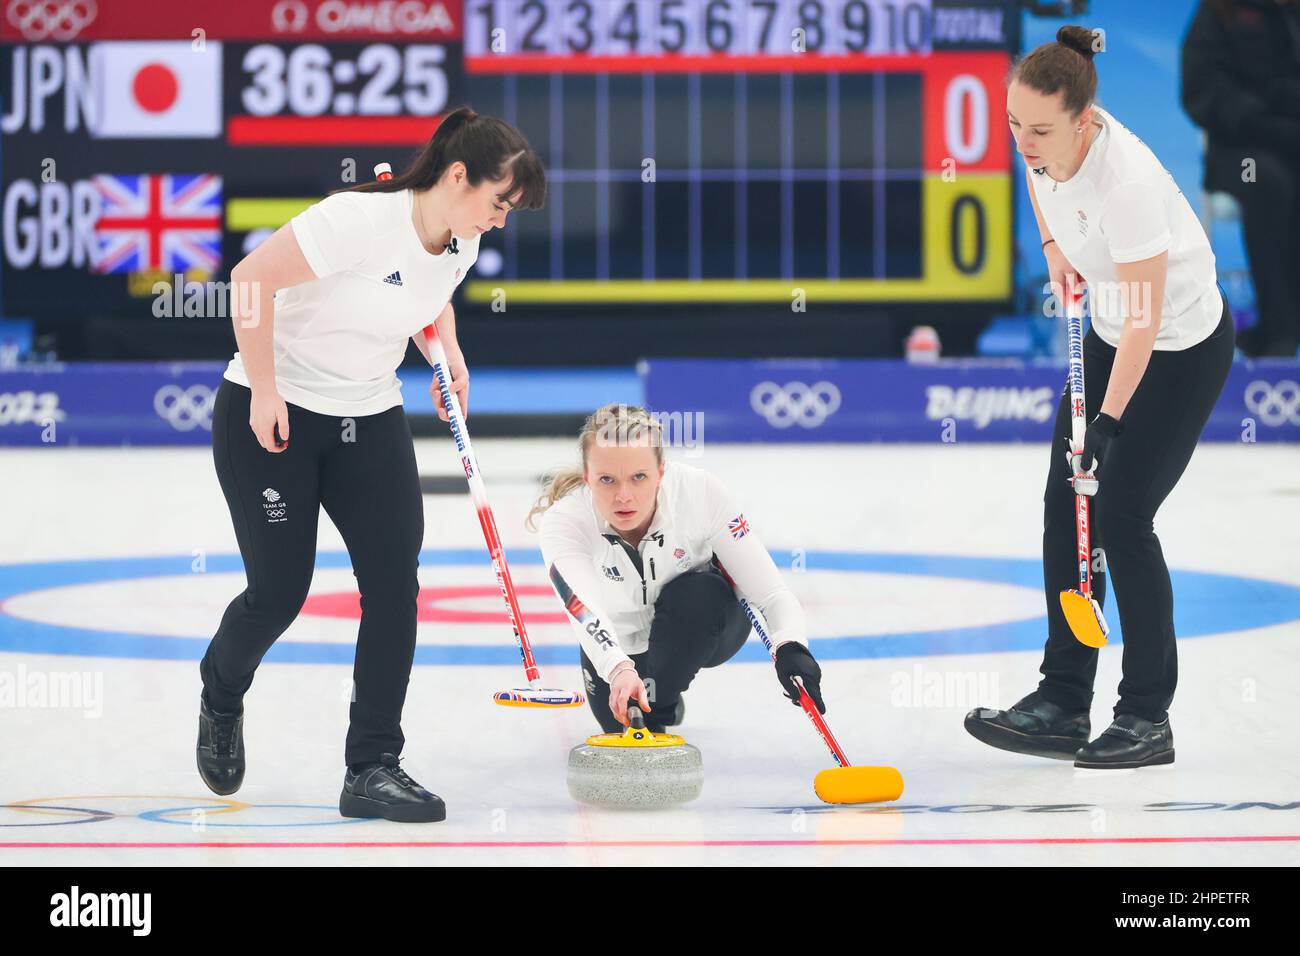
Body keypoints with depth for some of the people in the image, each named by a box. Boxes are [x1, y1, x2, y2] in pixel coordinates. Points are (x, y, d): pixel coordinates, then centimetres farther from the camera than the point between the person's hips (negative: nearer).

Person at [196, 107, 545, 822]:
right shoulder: (363, 219, -26)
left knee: (395, 584, -8)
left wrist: (449, 354, 4)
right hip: (270, 416, -6)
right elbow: (254, 277, -24)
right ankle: (220, 701, 31)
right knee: (279, 593, -3)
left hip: (370, 421, 7)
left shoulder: (461, 247, -1)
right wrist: (264, 390, -20)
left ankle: (373, 768, -2)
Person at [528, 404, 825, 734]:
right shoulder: (562, 523, -32)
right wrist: (619, 670, -69)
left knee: (694, 594, -31)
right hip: (620, 640, 2)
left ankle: (657, 710, -11)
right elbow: (586, 613, -48)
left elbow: (771, 592, -32)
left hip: (703, 625, -2)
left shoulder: (699, 492, -32)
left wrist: (791, 648, -53)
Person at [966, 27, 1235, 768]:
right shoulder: (1046, 139, -14)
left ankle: (1148, 718, 3)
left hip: (1182, 350, -8)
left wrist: (1108, 421, -29)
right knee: (1066, 504, 3)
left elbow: (1144, 320, -30)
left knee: (1121, 516, -9)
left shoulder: (1126, 181, -35)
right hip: (1111, 335, 8)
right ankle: (1064, 704, 8)